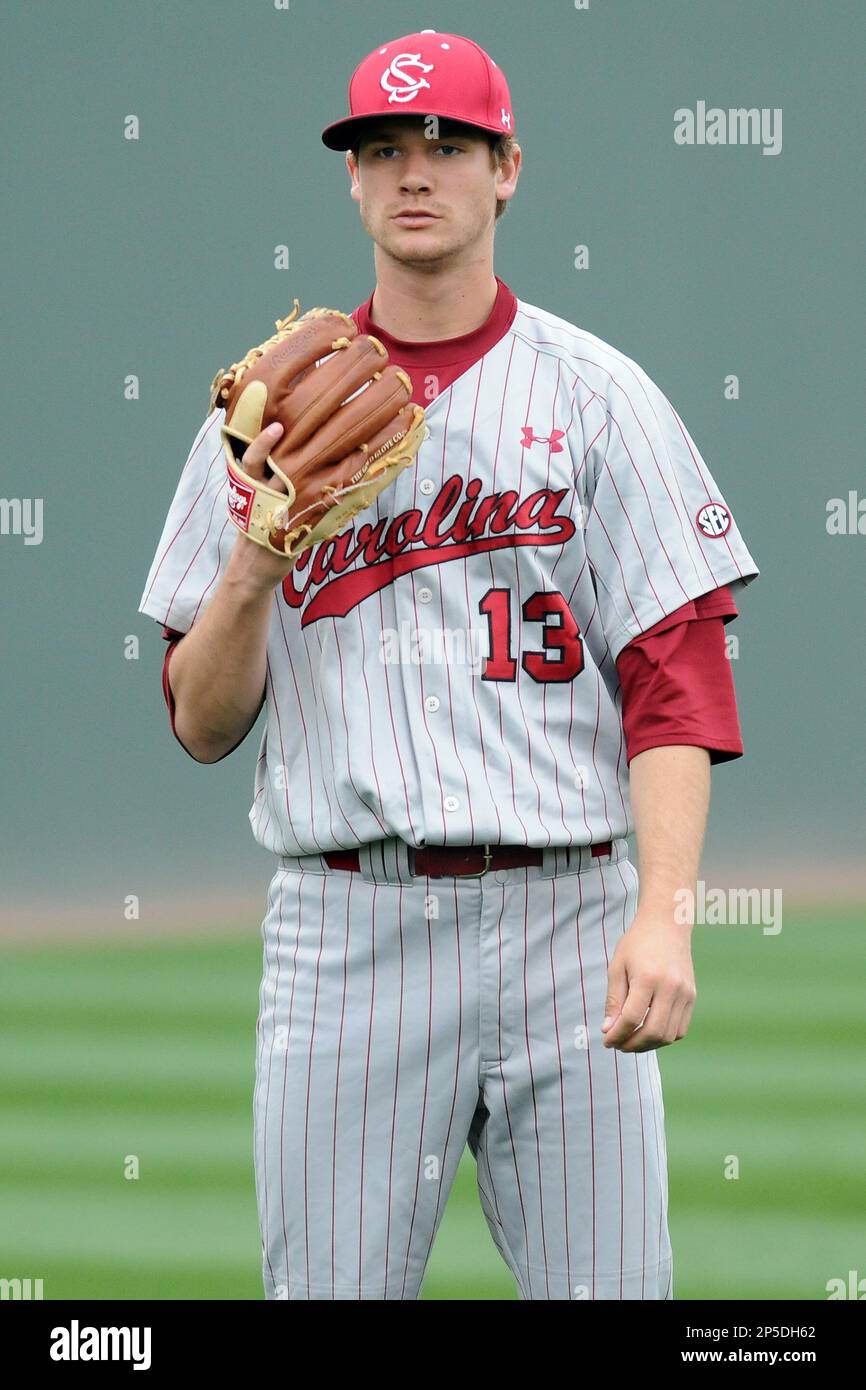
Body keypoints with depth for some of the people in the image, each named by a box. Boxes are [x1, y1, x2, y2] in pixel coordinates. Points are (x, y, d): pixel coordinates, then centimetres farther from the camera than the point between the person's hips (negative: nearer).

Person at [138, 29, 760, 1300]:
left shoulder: (597, 396, 6)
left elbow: (677, 683, -1)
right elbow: (202, 724, 11)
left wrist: (666, 913, -15)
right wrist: (250, 574, -9)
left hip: (562, 914, -1)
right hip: (345, 931, 1)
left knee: (608, 1288, -5)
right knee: (332, 1289, -2)